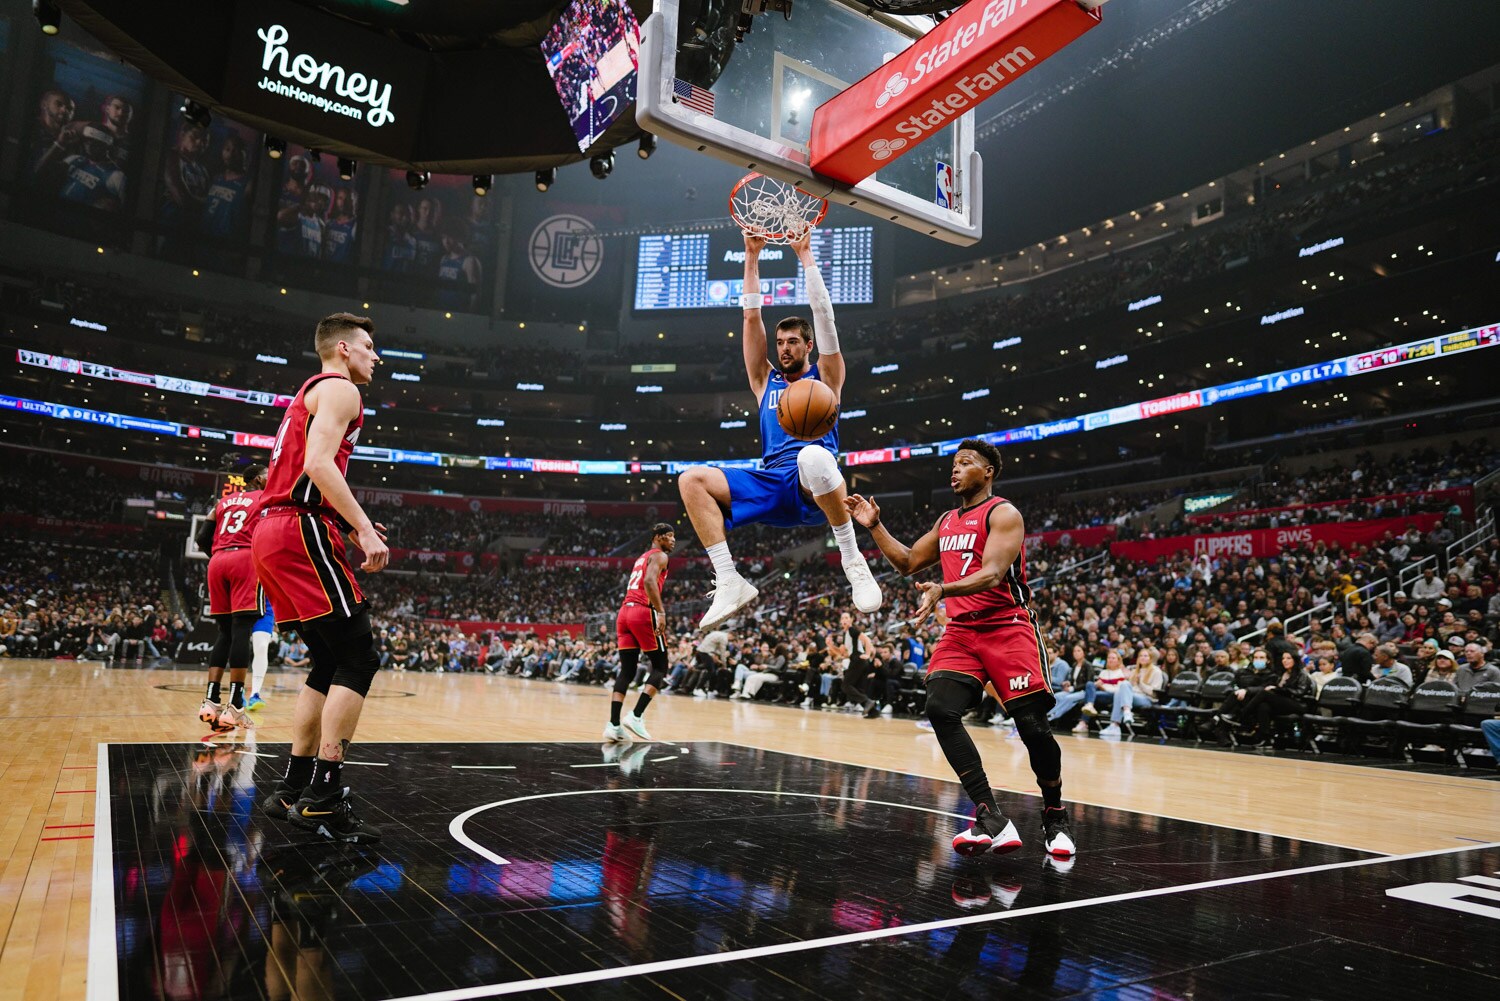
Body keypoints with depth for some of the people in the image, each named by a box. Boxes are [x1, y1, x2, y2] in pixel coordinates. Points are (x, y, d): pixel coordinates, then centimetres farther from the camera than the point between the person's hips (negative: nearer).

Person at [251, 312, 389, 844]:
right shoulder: (339, 389, -2)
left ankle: (293, 788, 15)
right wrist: (364, 529, -22)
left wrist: (352, 523, 20)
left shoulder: (310, 393, 29)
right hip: (300, 531, -10)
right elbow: (318, 463, -18)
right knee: (358, 657, -11)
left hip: (273, 534, 10)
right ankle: (323, 798, -13)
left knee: (331, 664, 13)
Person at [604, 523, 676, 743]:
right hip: (643, 612, -8)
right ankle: (635, 717, -10)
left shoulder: (641, 558, 29)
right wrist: (660, 612, -23)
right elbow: (650, 582, -17)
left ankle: (614, 725, -2)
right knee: (660, 667, 1)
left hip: (624, 611, 8)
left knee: (627, 671, 6)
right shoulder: (659, 556, 1)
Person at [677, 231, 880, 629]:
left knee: (812, 456, -42)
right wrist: (752, 257, 18)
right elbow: (751, 316, 21)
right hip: (771, 484, 4)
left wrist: (805, 256, 11)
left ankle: (853, 561, -26)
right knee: (691, 480, -16)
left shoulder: (824, 376, 17)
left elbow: (823, 313, 8)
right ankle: (729, 582, -23)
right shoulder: (766, 381, 26)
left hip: (816, 487, -4)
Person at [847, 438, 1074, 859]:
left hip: (1008, 629, -6)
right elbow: (907, 563, 22)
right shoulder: (946, 522, 16)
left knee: (1032, 725, -5)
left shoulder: (1003, 514, -7)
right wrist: (874, 526, 11)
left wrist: (941, 590, -38)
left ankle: (1054, 818, 21)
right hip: (961, 632, 6)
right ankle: (992, 821, -15)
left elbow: (992, 574, -22)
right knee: (940, 710, -17)